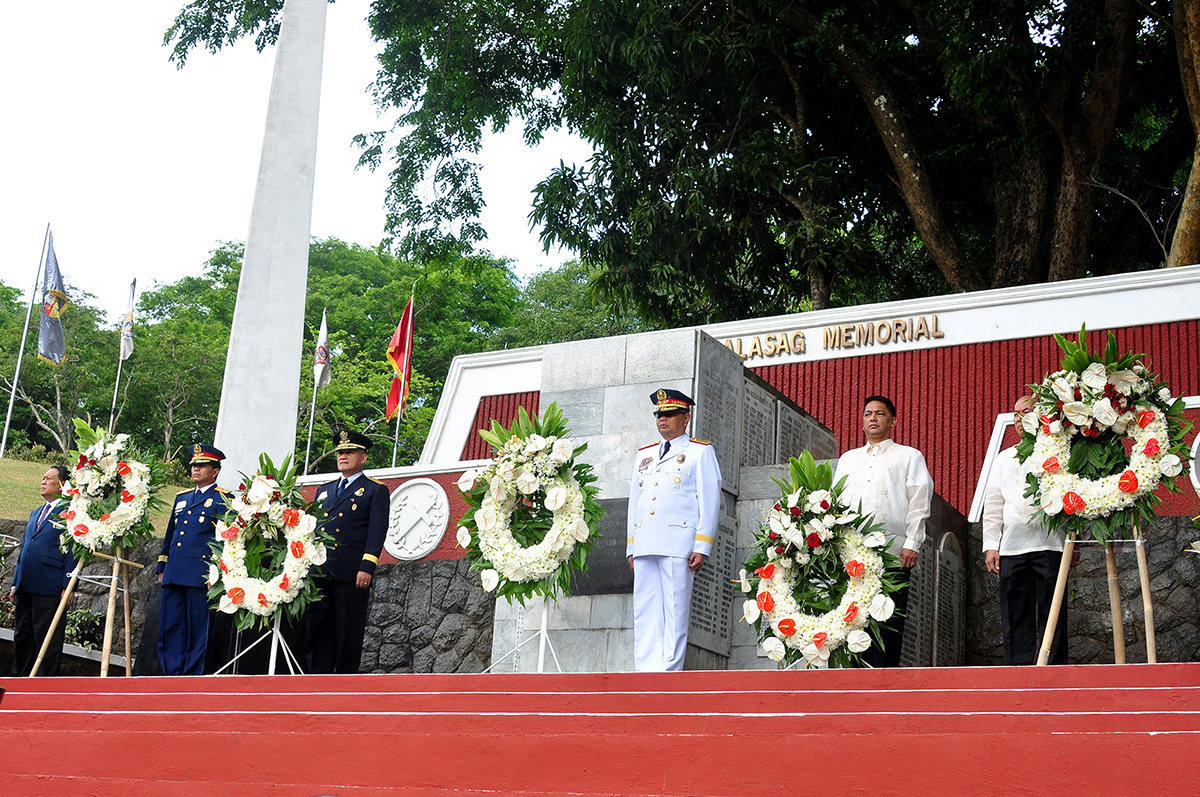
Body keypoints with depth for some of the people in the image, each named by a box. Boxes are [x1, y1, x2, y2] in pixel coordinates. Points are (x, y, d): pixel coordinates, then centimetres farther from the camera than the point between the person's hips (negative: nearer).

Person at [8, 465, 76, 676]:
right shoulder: (35, 513, 21)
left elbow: (73, 553, -9)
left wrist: (67, 586, -14)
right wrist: (16, 583, 19)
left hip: (49, 588, -8)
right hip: (26, 586, 8)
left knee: (47, 639, -3)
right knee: (22, 635, 12)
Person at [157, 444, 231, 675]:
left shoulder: (222, 499, 0)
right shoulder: (181, 498, 22)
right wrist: (162, 568, 20)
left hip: (199, 577, -7)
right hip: (174, 576, 7)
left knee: (197, 629, -3)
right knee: (169, 628, 5)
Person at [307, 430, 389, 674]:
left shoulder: (375, 491, 5)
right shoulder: (324, 490, 23)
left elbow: (377, 532, -5)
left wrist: (367, 567, -16)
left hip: (351, 575, -5)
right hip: (319, 573, 5)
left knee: (349, 634, -2)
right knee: (318, 631, 3)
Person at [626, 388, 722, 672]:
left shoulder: (700, 452, 8)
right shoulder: (644, 454, 23)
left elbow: (709, 502, 1)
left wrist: (702, 548, -9)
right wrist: (631, 547, 14)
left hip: (678, 545, -5)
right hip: (644, 547, 5)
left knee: (675, 614, -6)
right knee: (645, 614, 0)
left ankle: (668, 673, -6)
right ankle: (645, 673, 1)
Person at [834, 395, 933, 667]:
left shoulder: (909, 456, 14)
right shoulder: (847, 459, 27)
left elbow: (919, 502, 4)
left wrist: (911, 544, -9)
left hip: (892, 552, -3)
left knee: (889, 623, -7)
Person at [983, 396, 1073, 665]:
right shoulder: (1005, 458, 20)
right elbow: (993, 506, 18)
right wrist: (990, 545, 8)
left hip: (1050, 545, -4)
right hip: (1011, 548, 4)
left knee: (1052, 614, -4)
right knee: (1016, 617, 2)